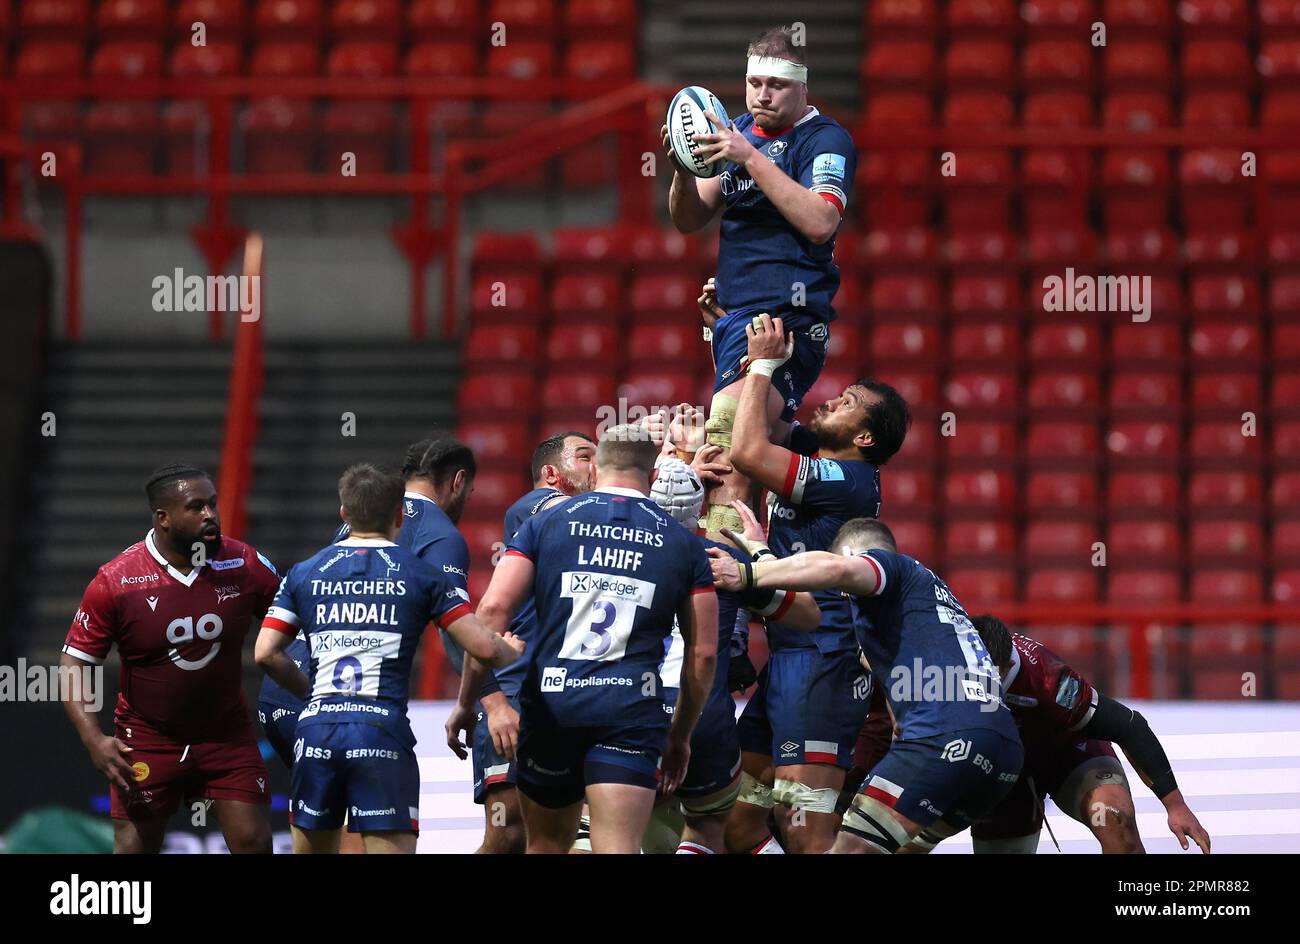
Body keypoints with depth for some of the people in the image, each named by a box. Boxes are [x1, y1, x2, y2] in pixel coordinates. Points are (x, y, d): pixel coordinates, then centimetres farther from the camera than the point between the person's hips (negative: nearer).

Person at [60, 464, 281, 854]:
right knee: (135, 847, -2)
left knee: (254, 843, -4)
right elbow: (73, 665, -9)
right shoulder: (115, 581, -14)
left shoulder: (245, 566, -8)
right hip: (147, 740, -2)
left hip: (227, 733, 2)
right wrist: (94, 740, -21)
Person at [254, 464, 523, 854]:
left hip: (316, 728, 3)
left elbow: (266, 654, 7)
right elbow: (483, 648, 0)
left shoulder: (304, 573, 11)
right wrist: (512, 651, 24)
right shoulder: (422, 573, 4)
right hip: (383, 731, -3)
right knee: (392, 848, -4)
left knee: (312, 848, 14)